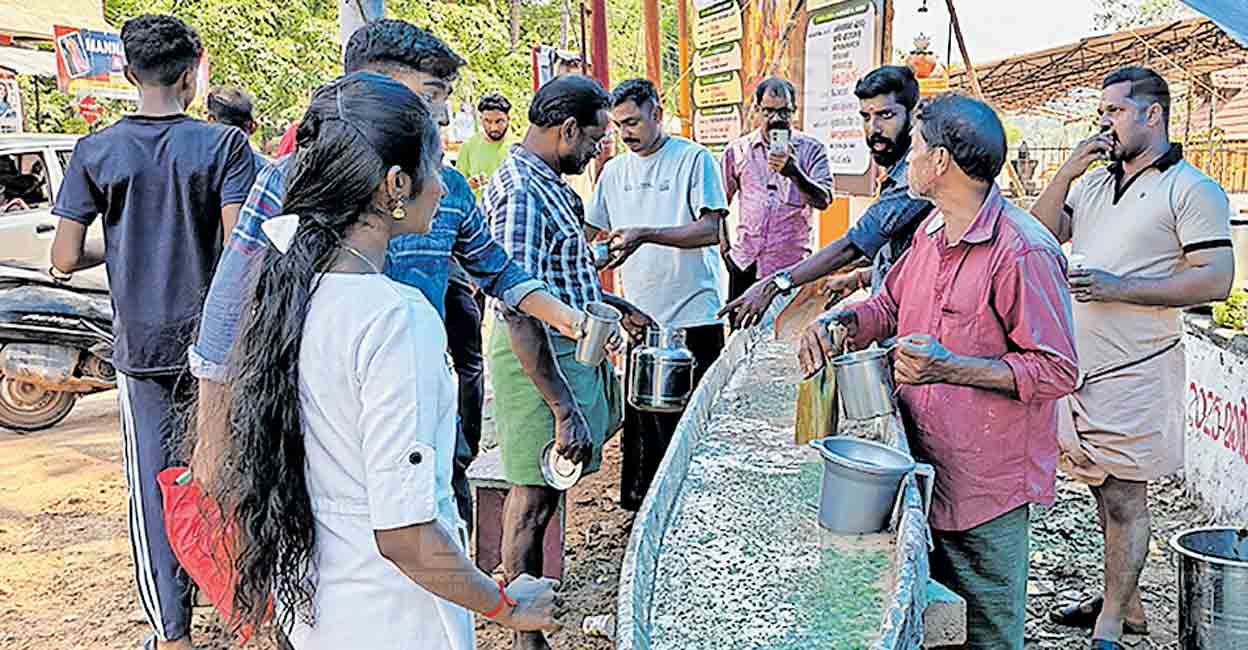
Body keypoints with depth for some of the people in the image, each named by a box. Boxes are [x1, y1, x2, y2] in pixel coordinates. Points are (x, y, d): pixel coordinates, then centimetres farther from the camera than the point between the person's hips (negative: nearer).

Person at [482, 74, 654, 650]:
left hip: (570, 349, 10)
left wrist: (617, 306, 27)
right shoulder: (520, 192, -22)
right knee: (534, 499, 2)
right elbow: (519, 312, -28)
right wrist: (563, 407, -29)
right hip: (539, 358, -10)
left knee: (543, 491, 20)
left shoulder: (547, 183, 10)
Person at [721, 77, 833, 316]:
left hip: (792, 267, -2)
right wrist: (724, 249, 12)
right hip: (746, 266, 2)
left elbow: (823, 200, -10)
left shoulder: (811, 149, 2)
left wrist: (793, 171, -25)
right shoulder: (737, 150, 8)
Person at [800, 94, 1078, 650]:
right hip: (926, 469, 8)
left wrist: (949, 367, -28)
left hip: (986, 481, -8)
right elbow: (890, 305, 18)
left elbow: (1056, 371, -20)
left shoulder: (1024, 253, -21)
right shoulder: (932, 231, 7)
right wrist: (838, 322, -3)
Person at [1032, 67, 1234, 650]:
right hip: (1077, 364, 7)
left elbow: (1215, 280, -15)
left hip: (1135, 370, -7)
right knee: (1105, 493, 17)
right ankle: (1124, 603, 31)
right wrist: (1067, 172, -3)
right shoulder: (1092, 182, 15)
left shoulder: (1191, 189, -7)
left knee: (1124, 498, 1)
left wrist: (1119, 287, -19)